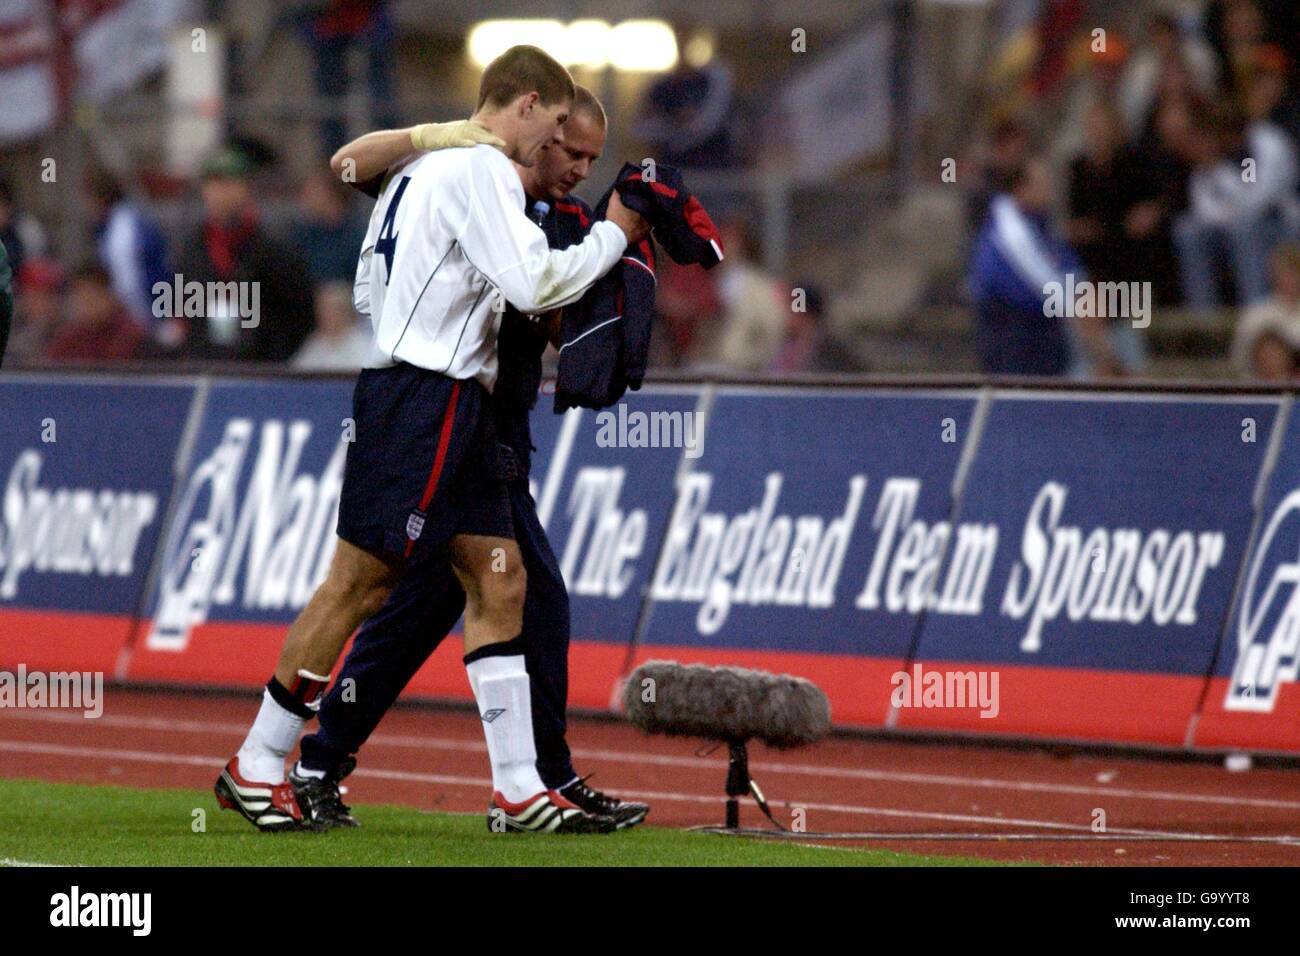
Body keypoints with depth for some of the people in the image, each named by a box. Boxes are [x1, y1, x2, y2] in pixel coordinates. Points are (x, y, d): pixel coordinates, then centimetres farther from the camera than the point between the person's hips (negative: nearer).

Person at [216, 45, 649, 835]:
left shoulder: (421, 168, 19)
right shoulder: (482, 169, -10)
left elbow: (368, 287, 21)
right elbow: (534, 282, -17)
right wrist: (613, 235, -5)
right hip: (428, 397, -10)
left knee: (499, 578, 5)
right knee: (361, 582, -5)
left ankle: (518, 790, 2)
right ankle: (256, 768, 1)